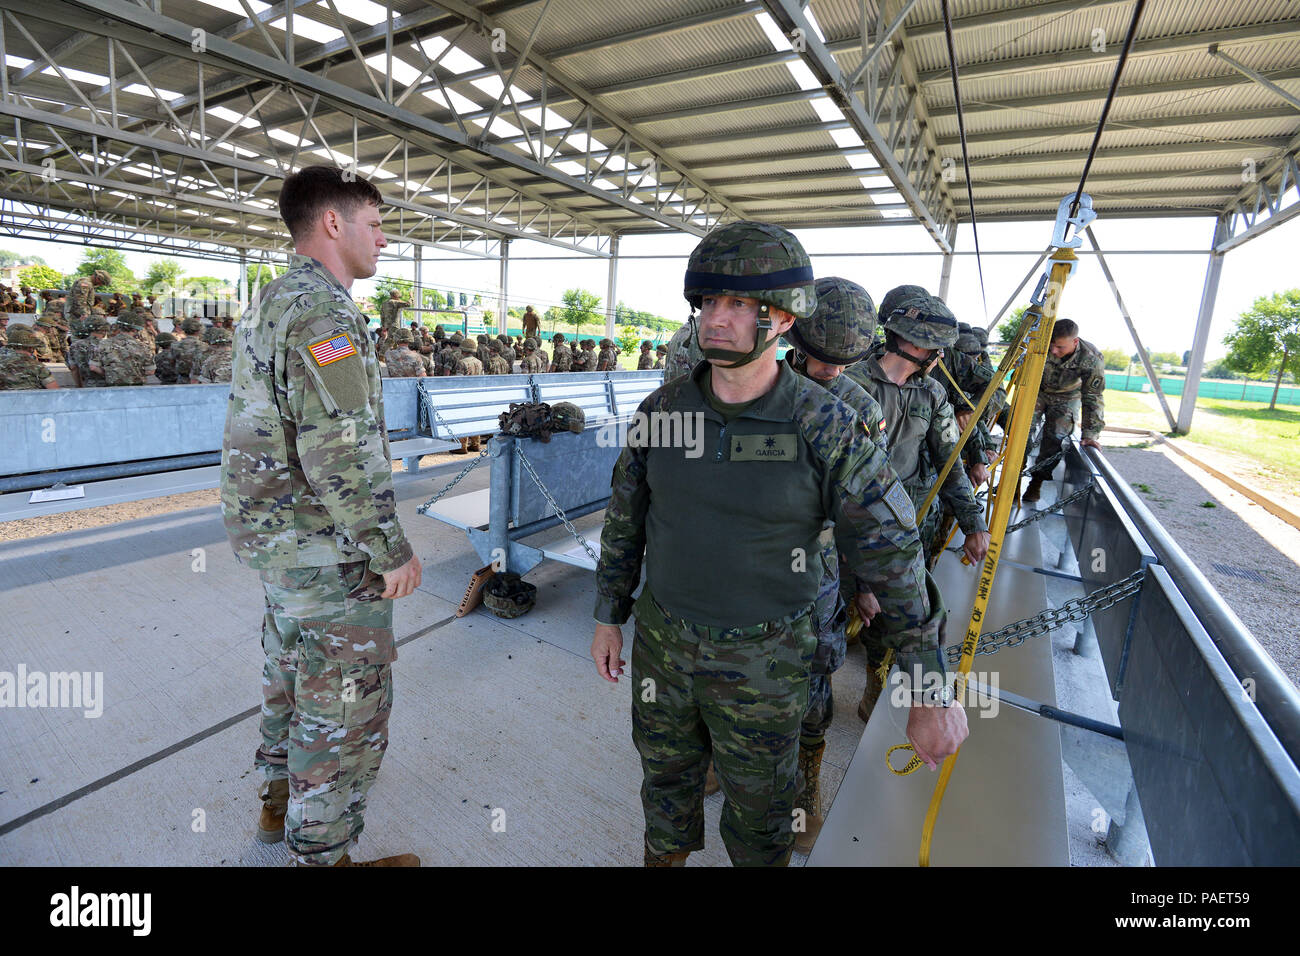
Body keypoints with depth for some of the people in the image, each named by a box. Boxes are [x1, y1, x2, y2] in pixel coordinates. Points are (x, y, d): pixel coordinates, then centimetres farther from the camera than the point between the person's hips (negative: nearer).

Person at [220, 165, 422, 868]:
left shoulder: (271, 303, 13)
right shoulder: (323, 310, -20)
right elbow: (341, 455, -28)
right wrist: (392, 551, -19)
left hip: (276, 532, 11)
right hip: (326, 547, -11)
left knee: (292, 666, 25)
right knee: (348, 698, 4)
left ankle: (281, 798, 45)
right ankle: (320, 850, 22)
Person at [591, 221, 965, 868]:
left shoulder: (825, 428, -18)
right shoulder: (662, 408, -8)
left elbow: (894, 559, -13)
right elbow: (625, 518, 3)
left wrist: (932, 694, -10)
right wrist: (608, 617, 7)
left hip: (762, 662, -3)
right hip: (662, 639, 4)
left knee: (758, 811, 19)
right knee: (667, 778, 26)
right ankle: (665, 857, 55)